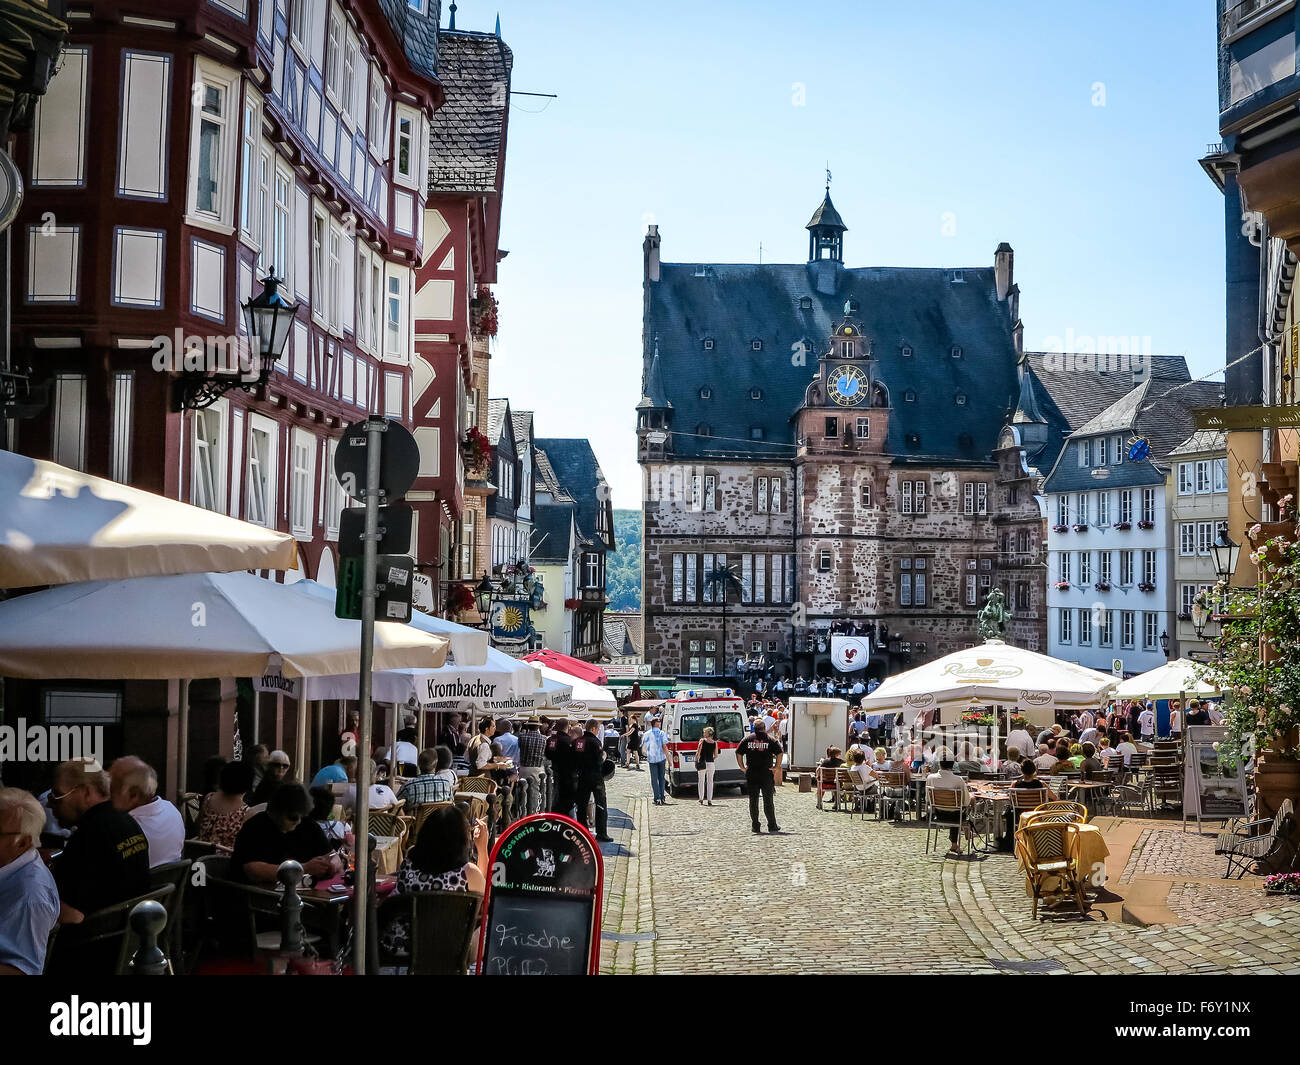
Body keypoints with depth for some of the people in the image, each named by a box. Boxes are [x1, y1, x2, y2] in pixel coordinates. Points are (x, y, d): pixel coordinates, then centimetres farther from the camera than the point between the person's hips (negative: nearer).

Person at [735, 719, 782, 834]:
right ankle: (772, 825, 7)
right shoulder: (770, 740, 0)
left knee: (753, 801, 8)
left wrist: (742, 767, 7)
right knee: (768, 801, 6)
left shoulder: (747, 739, 5)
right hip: (766, 775, -1)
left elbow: (738, 753, 2)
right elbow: (779, 753, -9)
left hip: (751, 774, 1)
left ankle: (755, 825, 7)